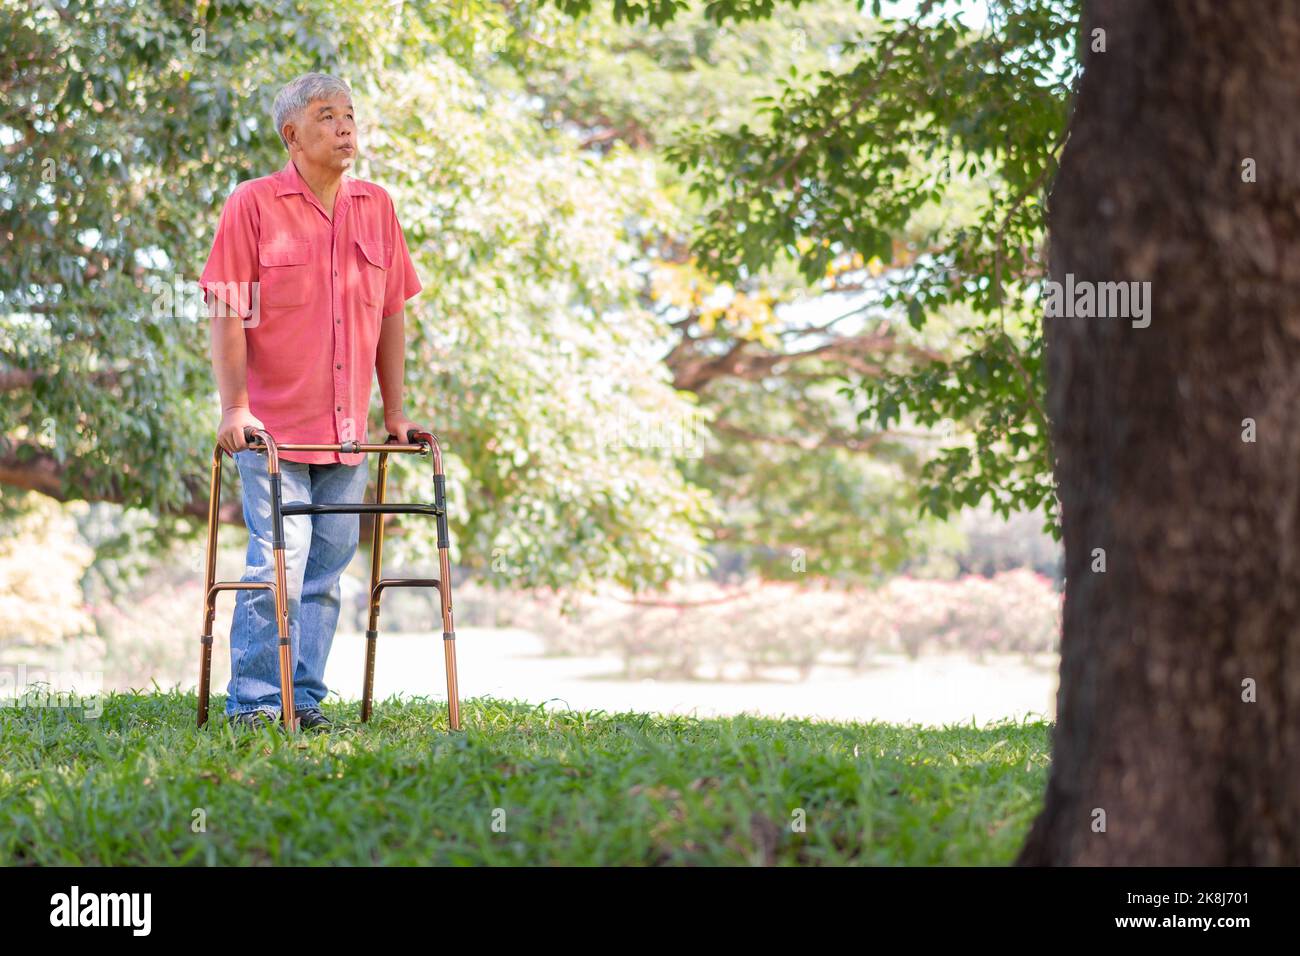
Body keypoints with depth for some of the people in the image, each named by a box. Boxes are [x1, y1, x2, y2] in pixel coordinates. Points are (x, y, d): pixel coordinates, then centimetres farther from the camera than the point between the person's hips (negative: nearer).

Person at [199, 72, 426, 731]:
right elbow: (226, 312, -6)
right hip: (273, 428, -5)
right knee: (278, 565, -10)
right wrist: (234, 407, -12)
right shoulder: (253, 204, -3)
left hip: (347, 431, 5)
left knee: (325, 571, 7)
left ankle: (305, 701, 15)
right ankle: (254, 704, -1)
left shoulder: (376, 208, 11)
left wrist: (395, 410, 12)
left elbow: (392, 311, 15)